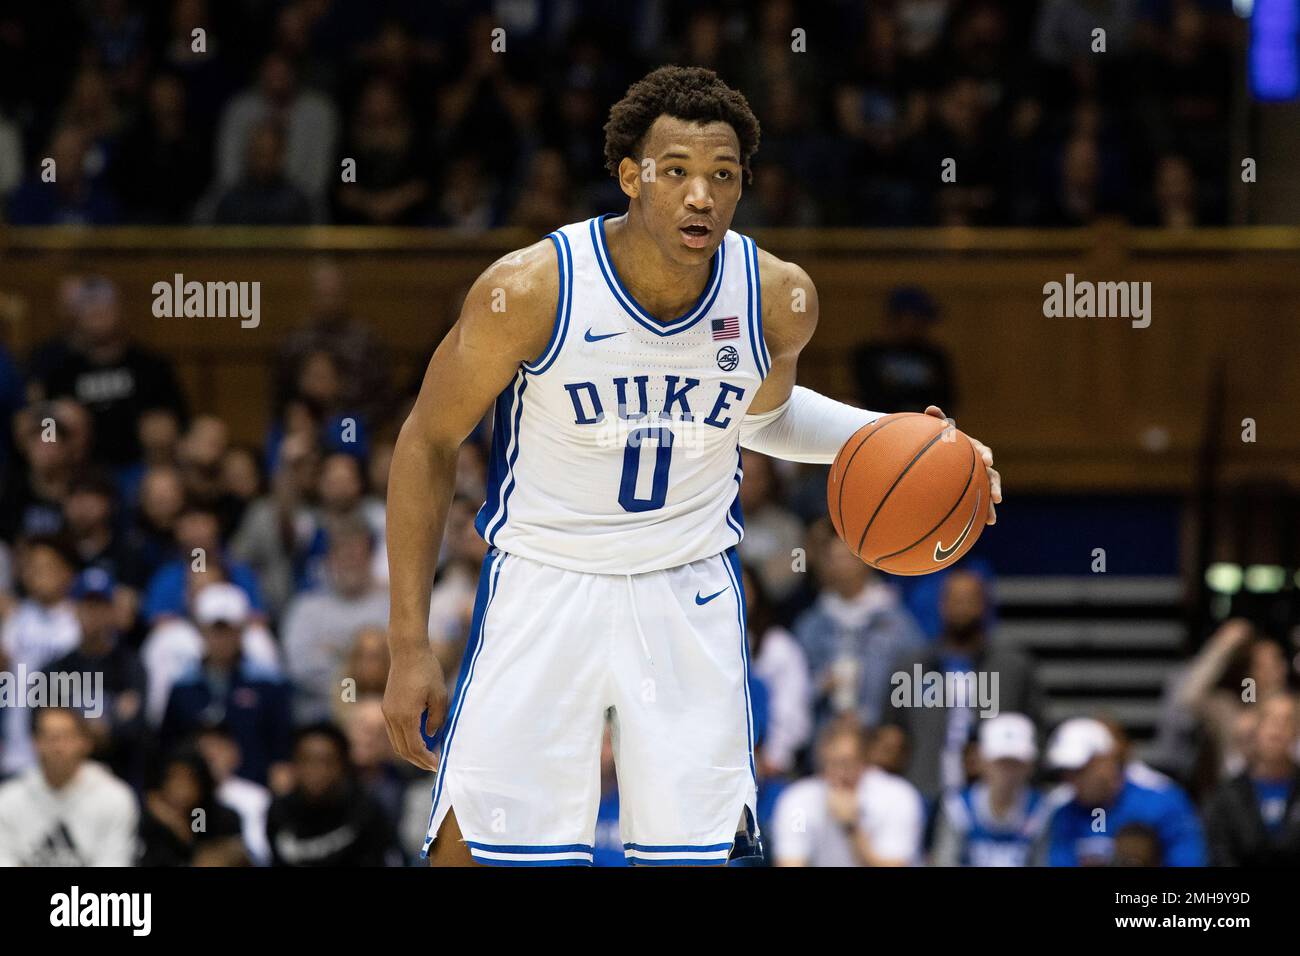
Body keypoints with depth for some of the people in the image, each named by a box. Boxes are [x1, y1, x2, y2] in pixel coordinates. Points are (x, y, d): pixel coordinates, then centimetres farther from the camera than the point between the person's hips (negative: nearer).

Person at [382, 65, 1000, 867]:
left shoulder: (780, 298, -10)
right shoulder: (529, 290, -20)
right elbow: (429, 445, -6)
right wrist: (410, 647, -7)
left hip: (690, 591, 2)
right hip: (544, 583, -2)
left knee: (696, 853, 0)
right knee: (471, 846, -7)